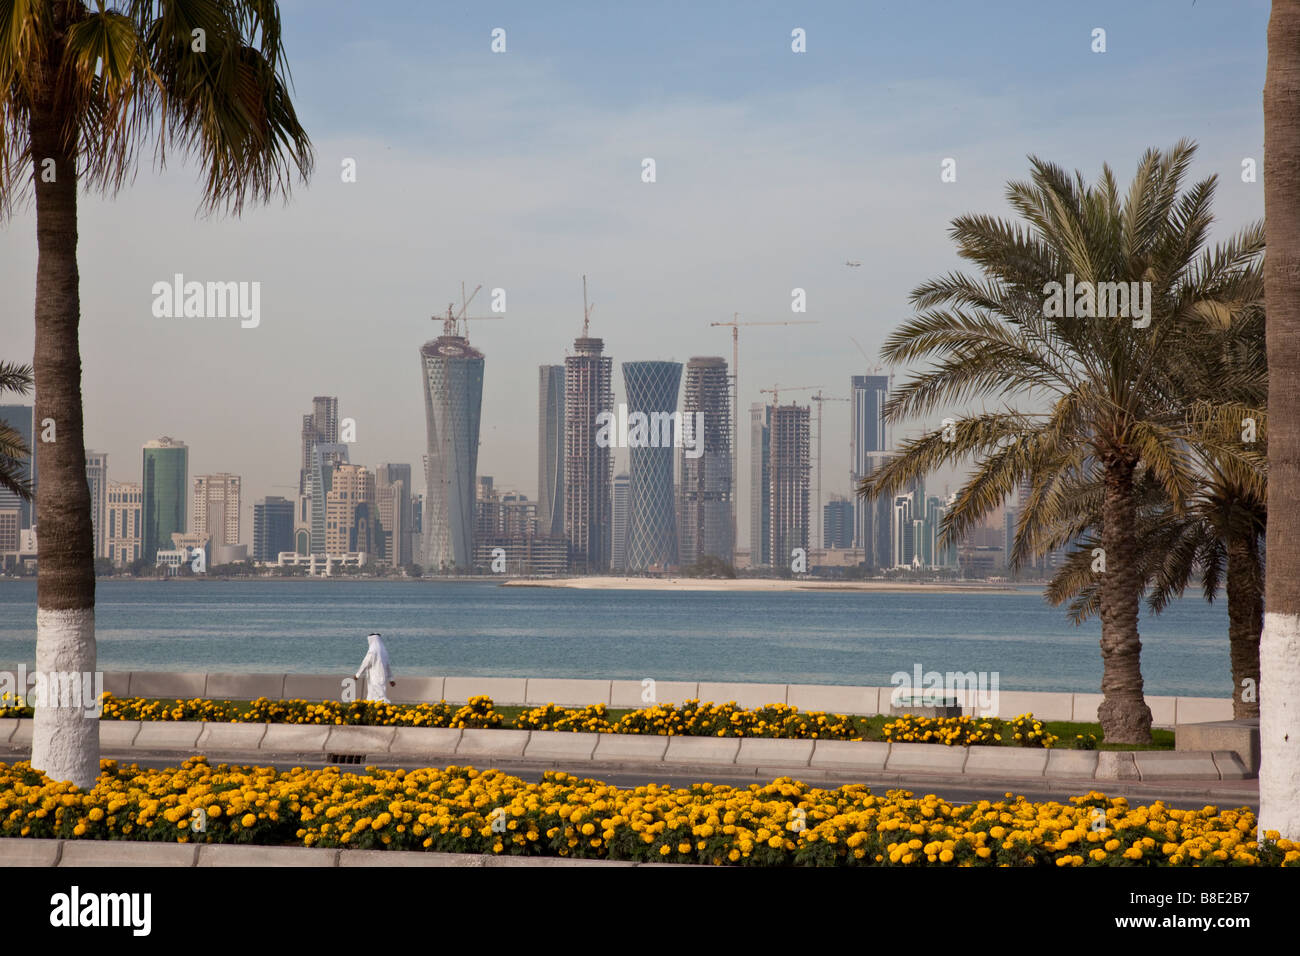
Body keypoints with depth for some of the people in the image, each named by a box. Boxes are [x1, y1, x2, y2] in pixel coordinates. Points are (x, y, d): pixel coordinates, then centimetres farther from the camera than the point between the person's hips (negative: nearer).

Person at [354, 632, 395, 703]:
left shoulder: (372, 651, -14)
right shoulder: (383, 650, 10)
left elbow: (365, 664, -9)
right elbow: (388, 665, 14)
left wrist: (357, 675, 4)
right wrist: (391, 679, 18)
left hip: (375, 678, -8)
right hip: (383, 676, 8)